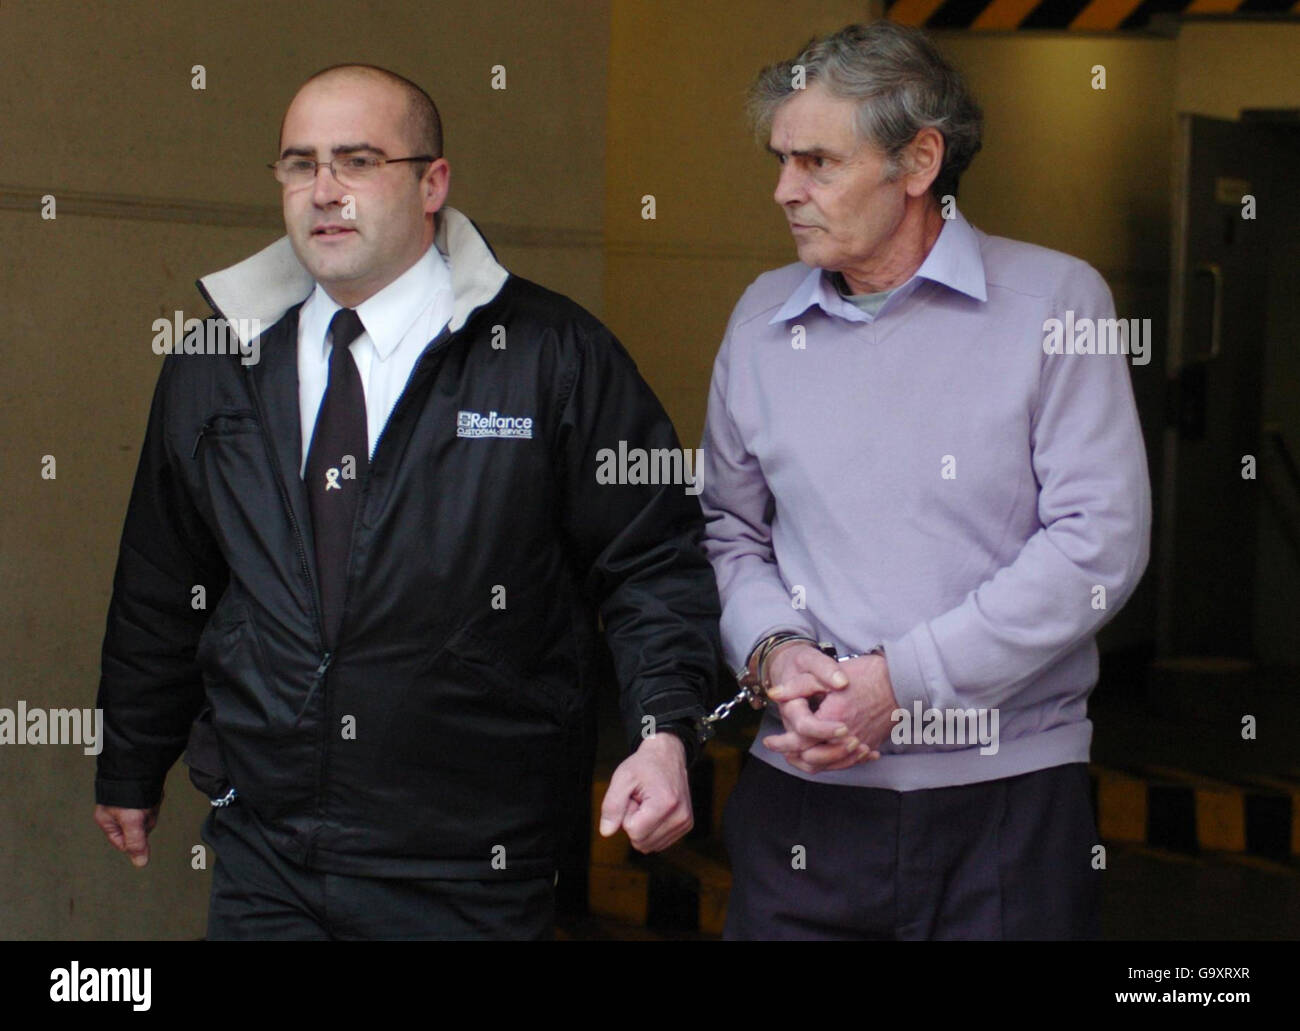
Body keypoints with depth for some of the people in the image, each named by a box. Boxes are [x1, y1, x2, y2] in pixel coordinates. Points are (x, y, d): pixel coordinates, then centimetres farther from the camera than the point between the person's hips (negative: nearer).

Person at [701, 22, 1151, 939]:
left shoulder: (1054, 300, -3)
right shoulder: (762, 319, 11)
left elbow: (1100, 540, -10)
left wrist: (899, 678, -13)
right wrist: (773, 649, -7)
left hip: (1011, 796, -3)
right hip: (805, 791, 3)